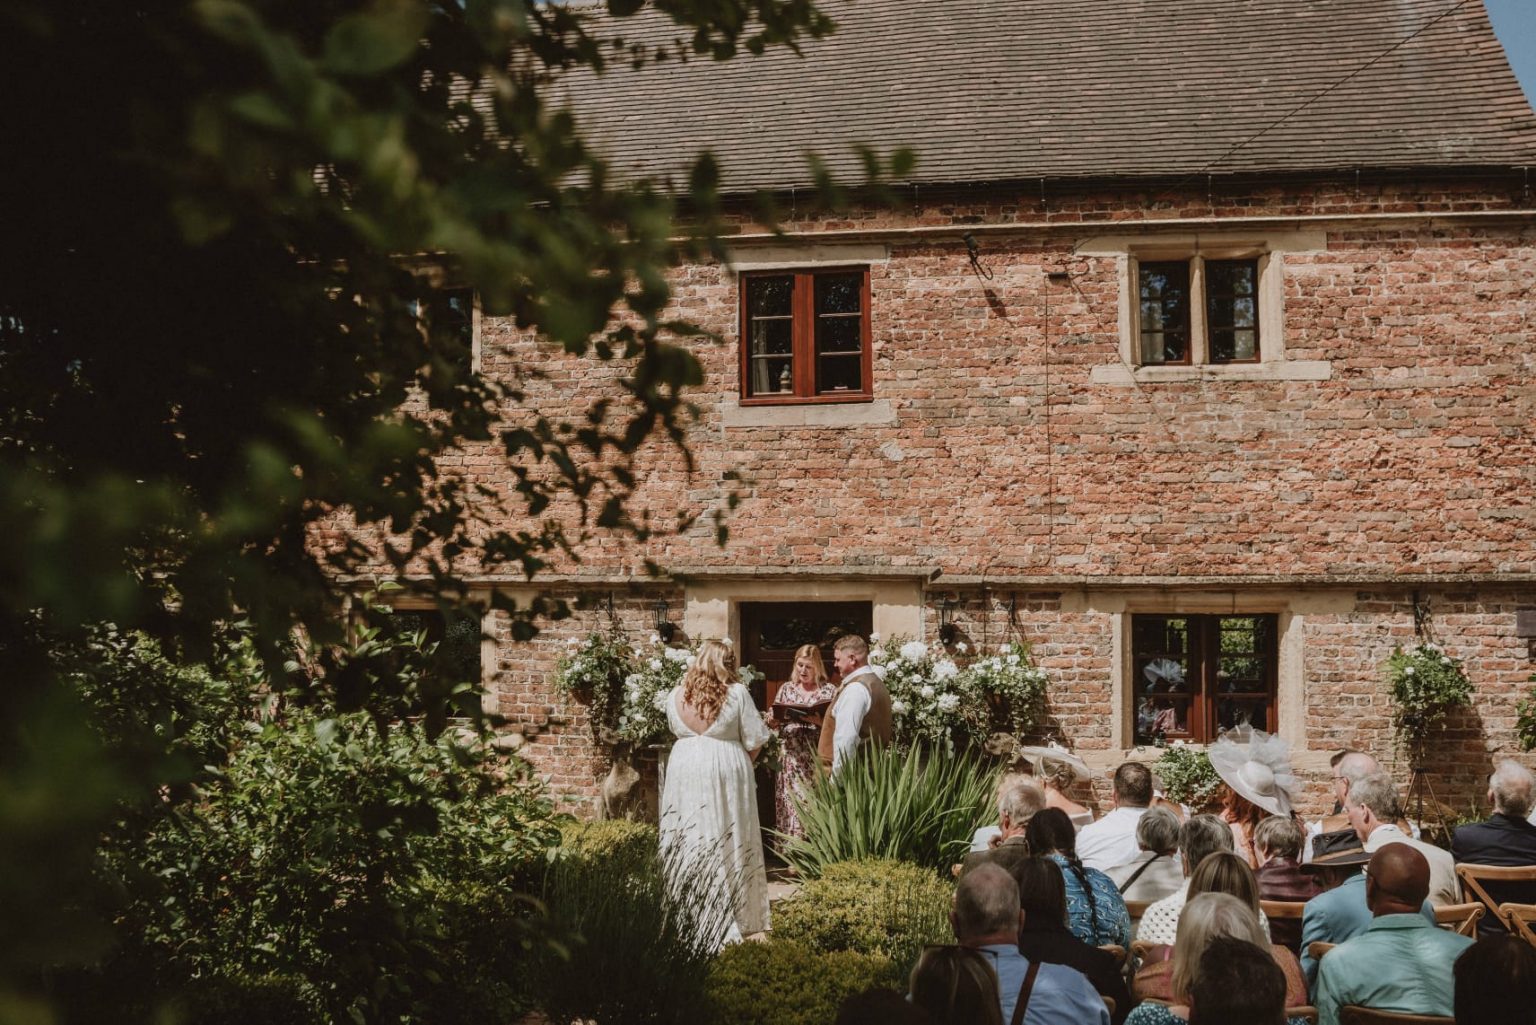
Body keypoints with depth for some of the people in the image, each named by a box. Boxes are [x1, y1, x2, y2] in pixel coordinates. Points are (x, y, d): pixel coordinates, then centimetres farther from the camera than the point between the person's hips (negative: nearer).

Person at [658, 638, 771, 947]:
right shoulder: (737, 694, -8)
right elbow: (754, 741, -5)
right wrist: (742, 762, 13)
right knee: (726, 844, 3)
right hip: (726, 771, -3)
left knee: (687, 841, 9)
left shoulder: (676, 696, 1)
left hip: (684, 770, 3)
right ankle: (730, 919, 7)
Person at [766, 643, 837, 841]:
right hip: (790, 759, 3)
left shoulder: (829, 691, 2)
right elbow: (774, 722, 15)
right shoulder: (786, 688, 12)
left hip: (816, 760, -3)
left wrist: (820, 721, -18)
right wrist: (774, 720, -7)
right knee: (790, 807, 1)